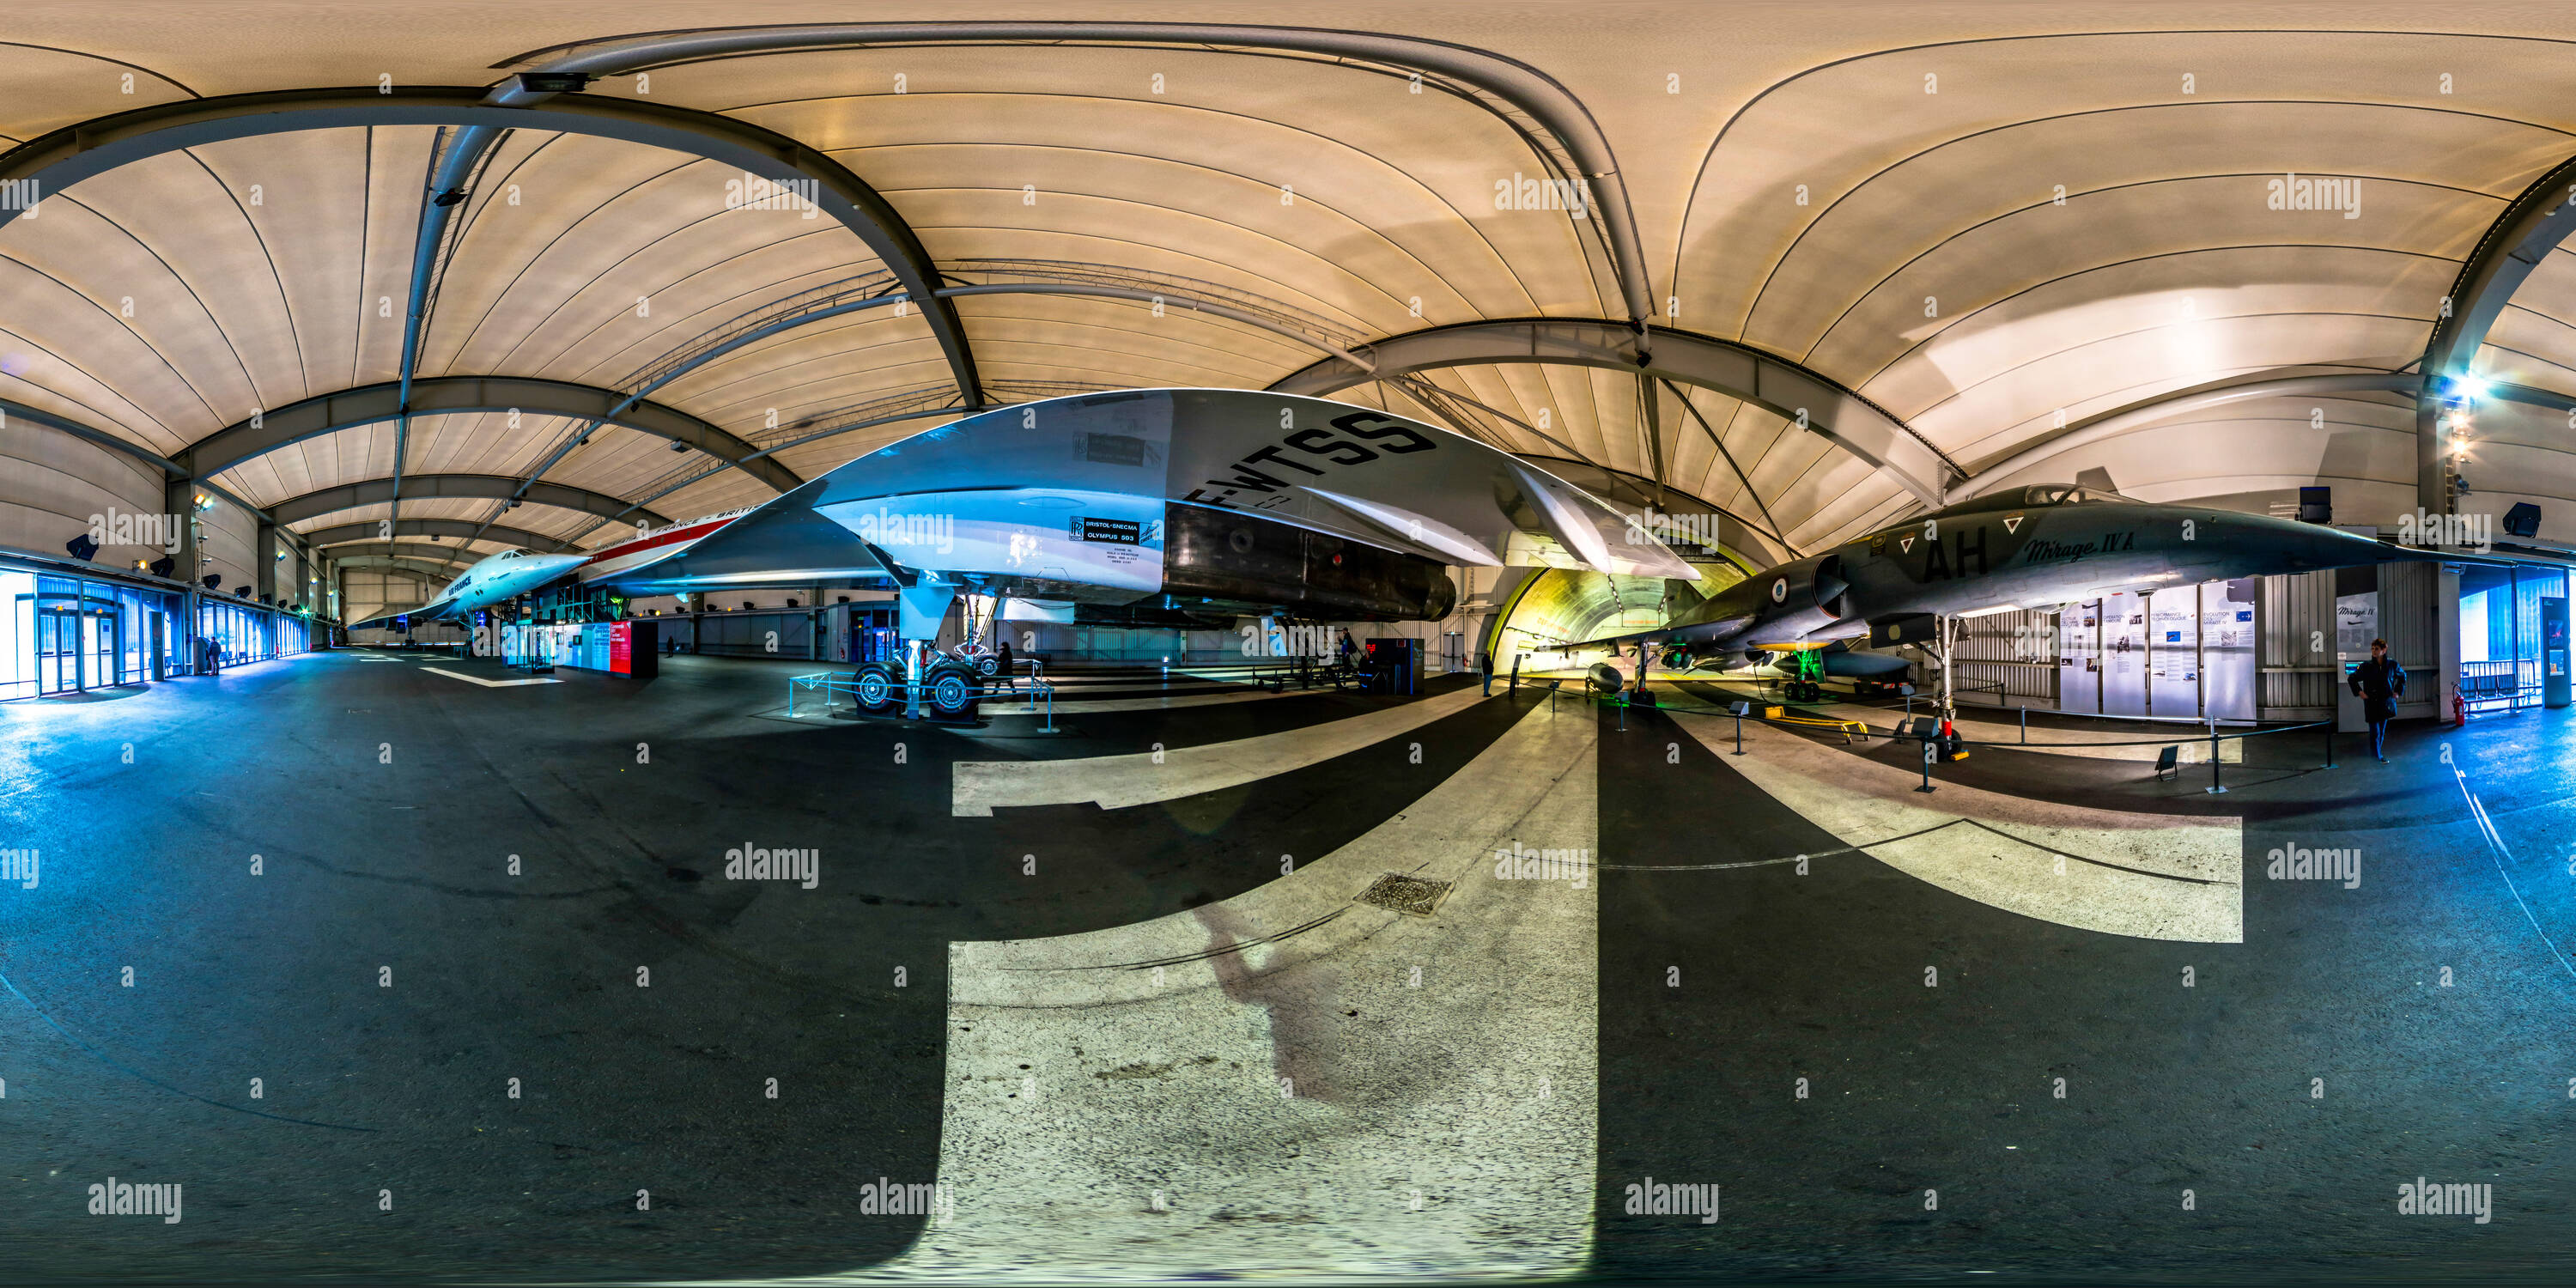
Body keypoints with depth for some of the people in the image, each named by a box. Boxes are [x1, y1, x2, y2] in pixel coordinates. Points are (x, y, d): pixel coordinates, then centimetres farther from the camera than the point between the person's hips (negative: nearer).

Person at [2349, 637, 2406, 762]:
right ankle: (2377, 756, 3)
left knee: (2382, 732, 11)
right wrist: (2359, 692, -3)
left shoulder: (2392, 665, -2)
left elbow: (2402, 676, 18)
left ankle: (2378, 754, 23)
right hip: (2371, 704, -3)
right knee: (2375, 732, -5)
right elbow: (2352, 678, 7)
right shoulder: (2366, 666, -8)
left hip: (2385, 703, 3)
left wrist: (2398, 691, 10)